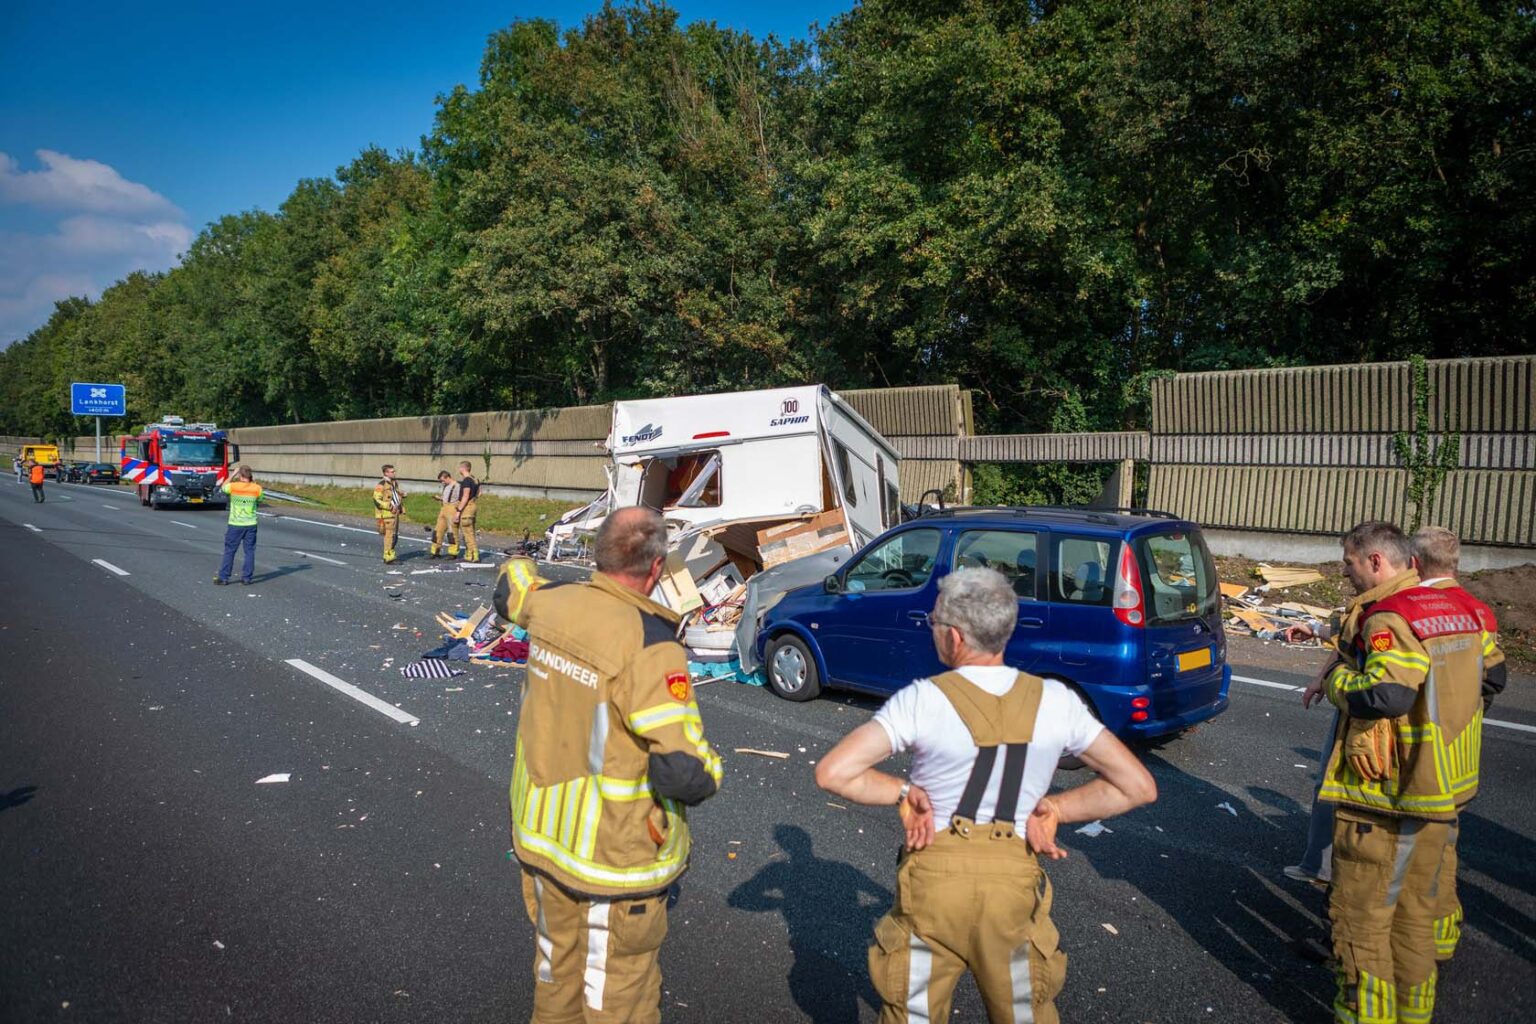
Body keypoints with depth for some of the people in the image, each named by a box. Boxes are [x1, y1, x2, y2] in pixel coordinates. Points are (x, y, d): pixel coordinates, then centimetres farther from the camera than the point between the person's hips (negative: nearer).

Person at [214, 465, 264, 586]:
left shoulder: (233, 487, -11)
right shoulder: (257, 488, -7)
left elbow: (223, 487, 11)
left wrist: (233, 474, 17)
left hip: (235, 525, -1)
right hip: (251, 524, 1)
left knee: (229, 551, 7)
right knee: (250, 551, 7)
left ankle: (223, 578, 11)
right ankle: (247, 577, 8)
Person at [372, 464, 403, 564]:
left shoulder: (394, 483, 16)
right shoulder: (381, 485, -12)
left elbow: (399, 497, 28)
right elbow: (377, 500, -17)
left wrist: (400, 507, 13)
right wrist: (390, 507, -20)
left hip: (395, 513, 9)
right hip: (386, 514, -9)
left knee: (394, 535, 13)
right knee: (389, 535, -8)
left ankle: (391, 555, 23)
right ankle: (388, 557, -4)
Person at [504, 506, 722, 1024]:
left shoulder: (551, 602, -7)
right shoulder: (650, 645, -27)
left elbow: (508, 594, 19)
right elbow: (684, 773, -29)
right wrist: (707, 768, -7)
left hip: (540, 832, 6)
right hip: (614, 856, -6)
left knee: (556, 969, 28)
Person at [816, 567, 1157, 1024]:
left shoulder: (922, 700, -17)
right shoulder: (1056, 702, -8)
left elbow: (832, 773, -21)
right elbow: (1139, 787, -2)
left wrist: (903, 792, -9)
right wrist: (1053, 809, -2)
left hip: (933, 879, -2)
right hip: (1014, 885, 2)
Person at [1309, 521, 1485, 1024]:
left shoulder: (1390, 617, -20)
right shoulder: (1456, 610, 9)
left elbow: (1385, 695, -33)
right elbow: (1488, 674, 22)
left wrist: (1335, 679, -12)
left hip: (1385, 799, -9)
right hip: (1441, 792, 9)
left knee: (1362, 916, 4)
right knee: (1415, 911, 21)